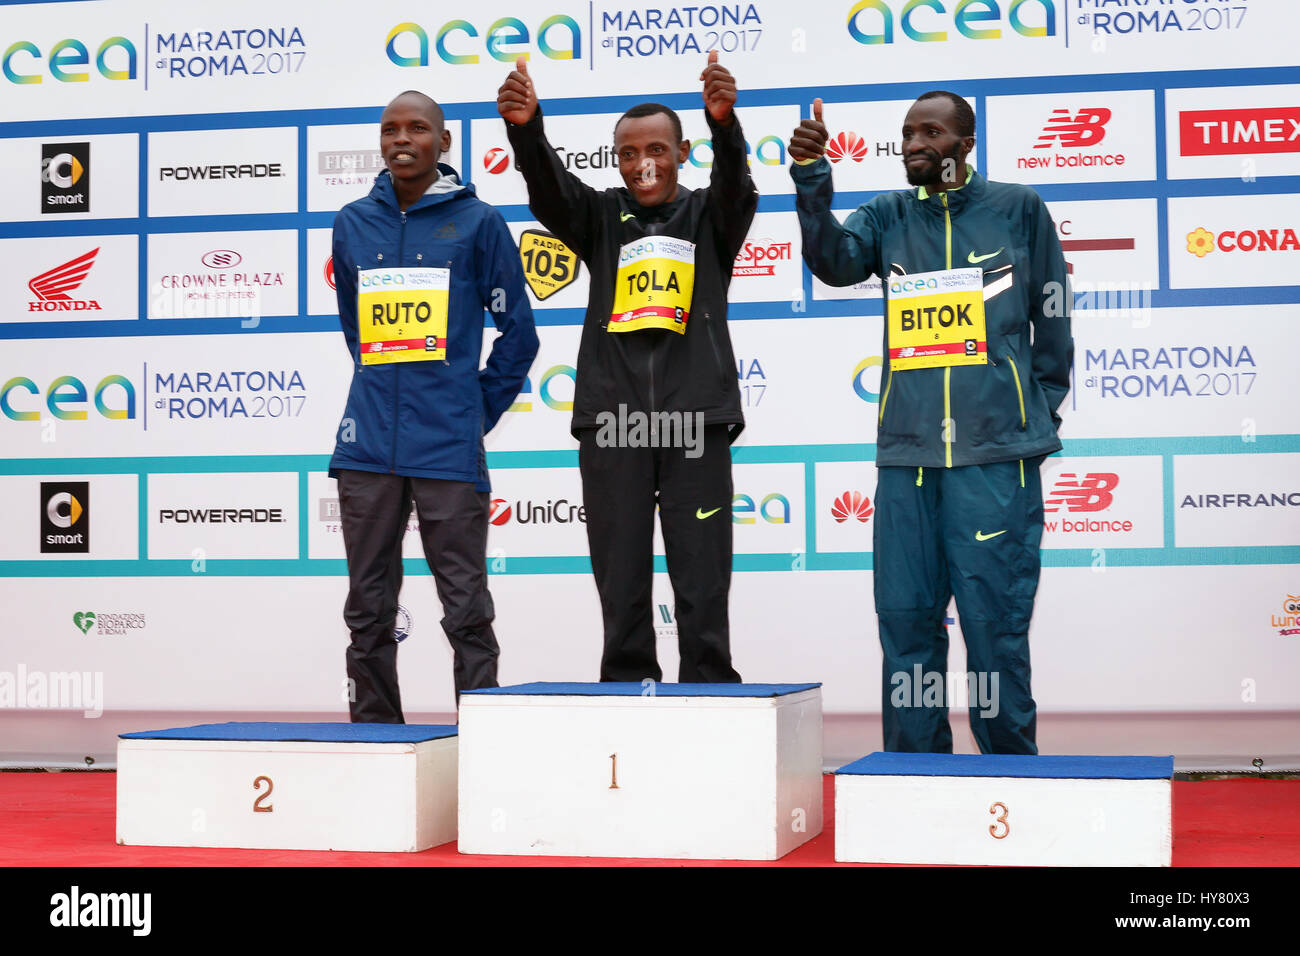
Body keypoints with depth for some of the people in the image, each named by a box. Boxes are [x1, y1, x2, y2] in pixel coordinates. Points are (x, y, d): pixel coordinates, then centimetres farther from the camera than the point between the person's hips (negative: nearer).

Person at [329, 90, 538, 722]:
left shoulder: (477, 221, 0)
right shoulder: (353, 224, 12)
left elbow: (518, 331, 6)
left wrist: (480, 410, 5)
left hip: (448, 447, -4)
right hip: (367, 448, 4)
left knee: (466, 609, 0)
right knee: (368, 610, 8)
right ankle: (373, 730, 17)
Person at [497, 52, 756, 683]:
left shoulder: (709, 218, 10)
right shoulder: (603, 218, 12)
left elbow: (735, 182, -12)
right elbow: (549, 188, -6)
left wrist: (723, 121, -35)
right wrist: (524, 128, -29)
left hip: (695, 419, -1)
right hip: (611, 420, 1)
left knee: (702, 582, 0)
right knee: (621, 585, 5)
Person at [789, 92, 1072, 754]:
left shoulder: (1018, 211, 6)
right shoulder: (889, 217, 13)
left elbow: (1052, 322, 10)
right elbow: (833, 259, -8)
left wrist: (1038, 414, 8)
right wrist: (811, 179, -21)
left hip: (996, 455, -3)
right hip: (906, 454, 3)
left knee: (995, 621, -2)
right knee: (906, 619, 5)